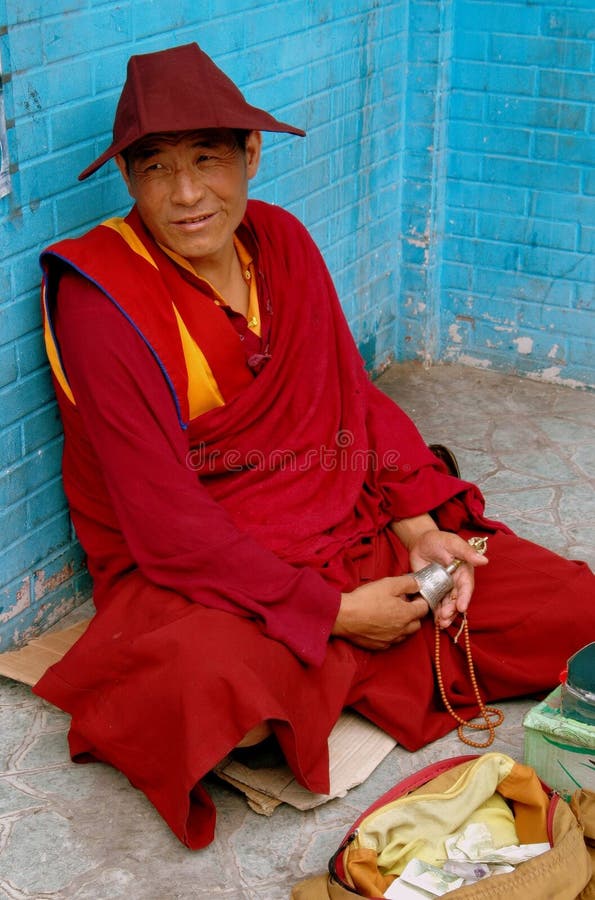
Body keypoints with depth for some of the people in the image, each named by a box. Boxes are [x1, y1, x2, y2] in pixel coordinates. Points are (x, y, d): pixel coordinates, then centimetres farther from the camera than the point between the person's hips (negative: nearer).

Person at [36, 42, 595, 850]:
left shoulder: (282, 242, 1)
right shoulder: (103, 299, -18)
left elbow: (352, 397, 9)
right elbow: (167, 521, -21)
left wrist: (420, 525, -6)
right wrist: (335, 612, -21)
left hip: (344, 529, 5)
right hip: (187, 571, -5)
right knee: (219, 687, -39)